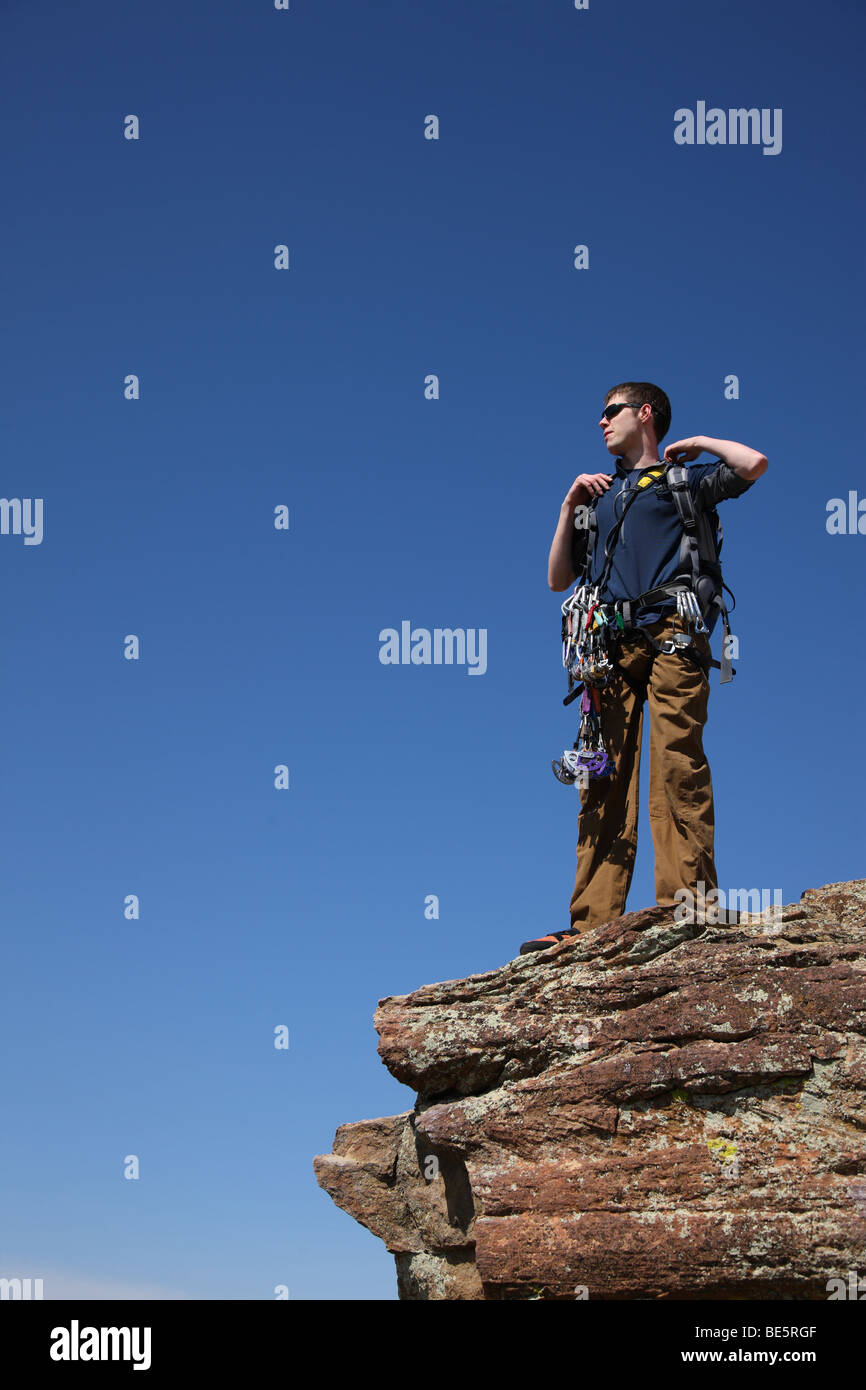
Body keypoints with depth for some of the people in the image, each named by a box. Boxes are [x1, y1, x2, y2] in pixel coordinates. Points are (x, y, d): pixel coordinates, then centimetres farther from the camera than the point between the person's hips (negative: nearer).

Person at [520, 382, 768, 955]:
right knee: (605, 777, -5)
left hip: (669, 633, -5)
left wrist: (695, 442, 12)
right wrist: (569, 506, 18)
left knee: (676, 763, -17)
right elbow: (558, 579, 27)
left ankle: (687, 901, -22)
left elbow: (754, 463, -4)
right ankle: (593, 924, -10)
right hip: (611, 644, 5)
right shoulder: (599, 495, 31)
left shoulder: (681, 478, 15)